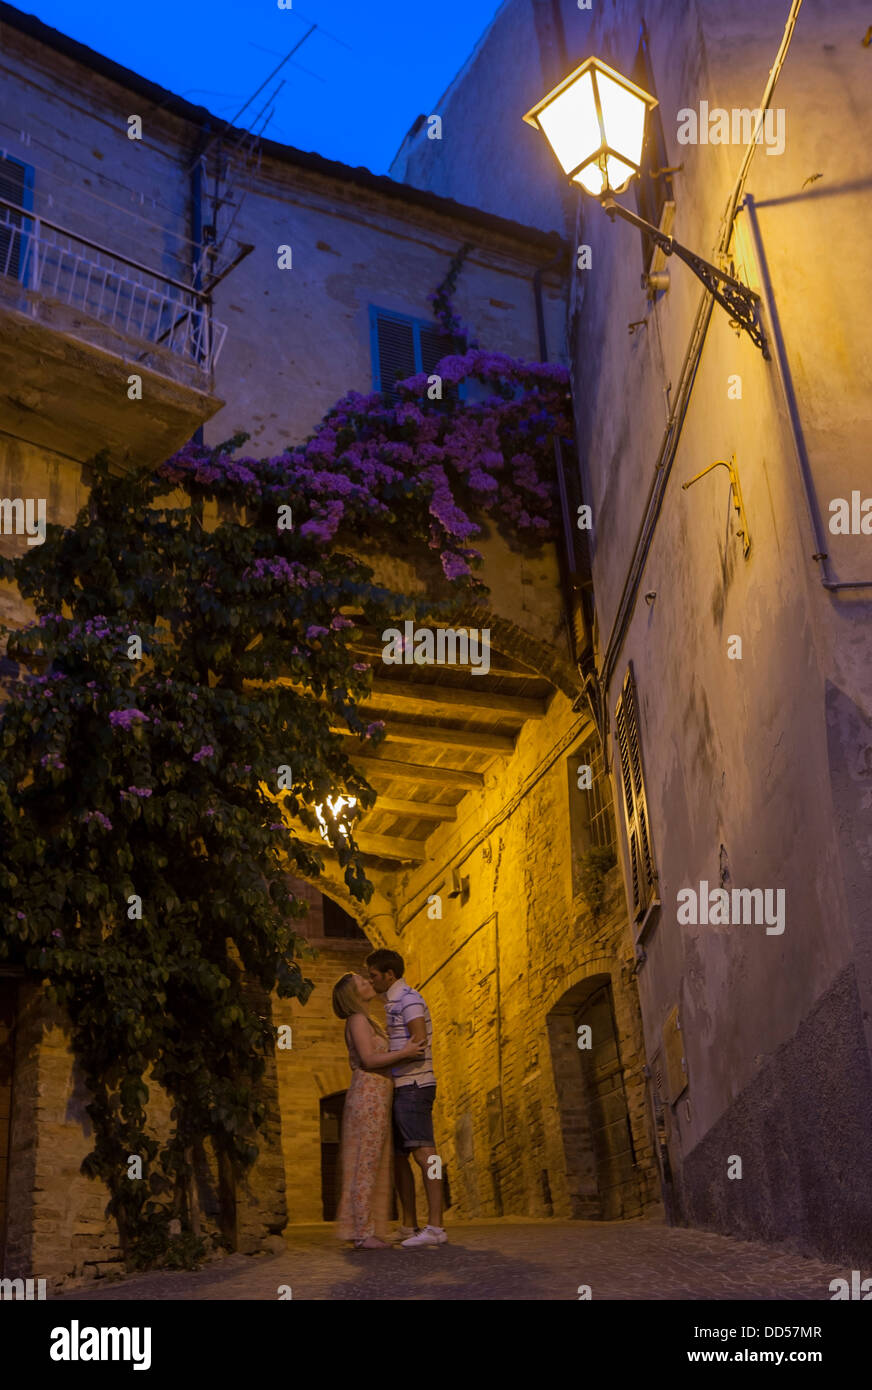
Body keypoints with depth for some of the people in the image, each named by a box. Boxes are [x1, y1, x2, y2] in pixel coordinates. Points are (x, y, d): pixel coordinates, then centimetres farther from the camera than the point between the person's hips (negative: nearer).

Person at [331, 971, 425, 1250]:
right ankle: (363, 1233, -10)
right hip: (369, 1098, -10)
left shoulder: (366, 1023, 22)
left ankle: (365, 1233, 8)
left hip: (376, 1100, 10)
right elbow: (368, 1060, -17)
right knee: (366, 1166, -10)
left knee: (373, 1168, 7)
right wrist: (403, 1053, -16)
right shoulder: (358, 1020, -8)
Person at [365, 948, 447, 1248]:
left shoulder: (408, 998, -8)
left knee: (423, 1153, -17)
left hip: (413, 1086, -11)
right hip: (400, 1089, 11)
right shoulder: (394, 1003, 24)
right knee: (397, 1157, 11)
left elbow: (420, 1043, -20)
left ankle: (435, 1227, -24)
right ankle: (409, 1227, 16)